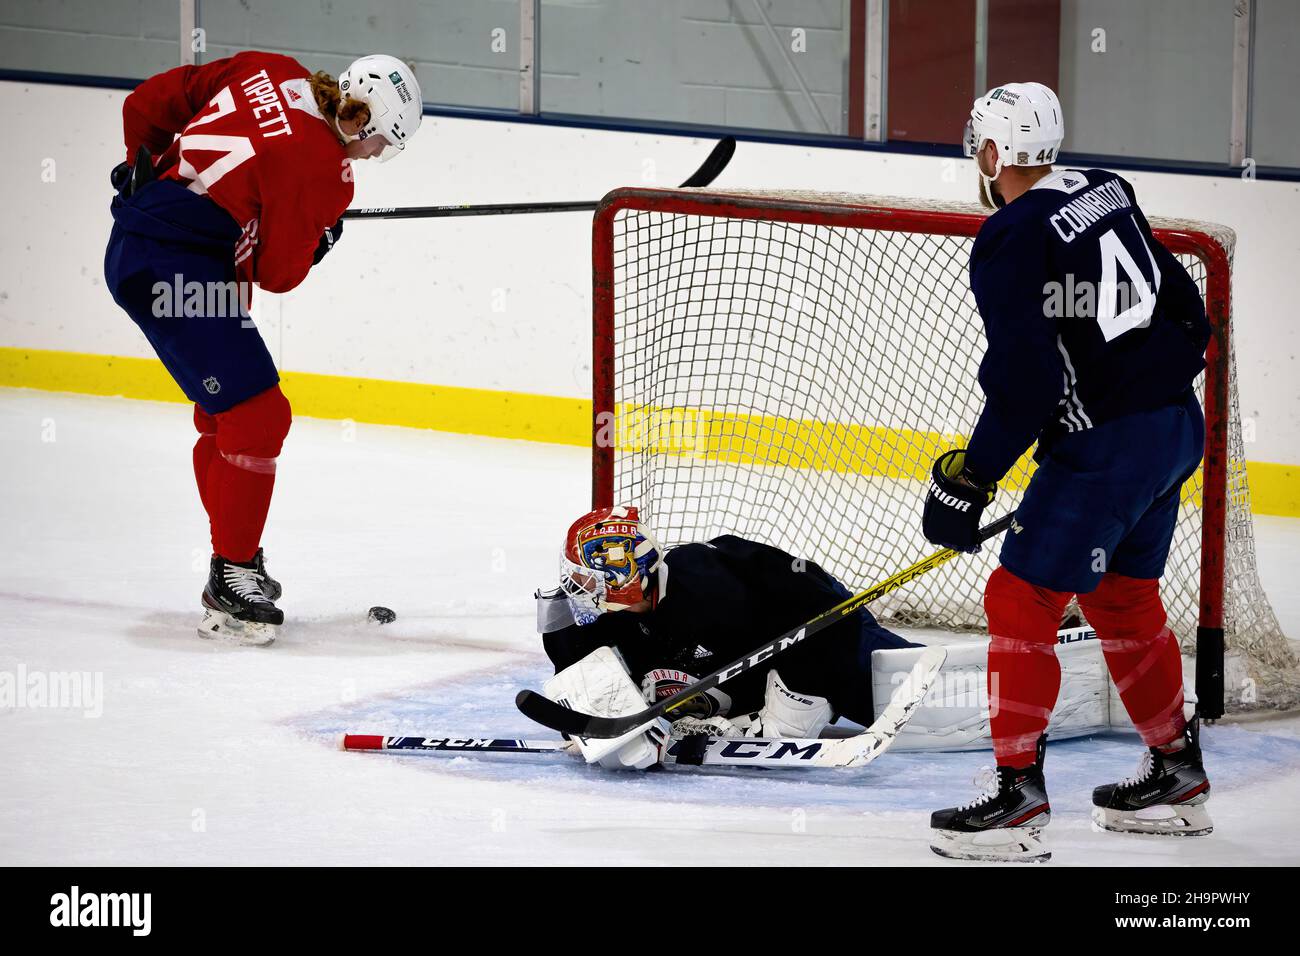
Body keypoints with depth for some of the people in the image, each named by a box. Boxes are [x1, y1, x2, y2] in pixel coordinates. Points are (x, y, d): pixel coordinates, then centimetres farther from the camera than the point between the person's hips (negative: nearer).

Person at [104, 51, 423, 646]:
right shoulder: (324, 168, -14)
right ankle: (230, 580, -1)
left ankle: (237, 559, 31)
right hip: (174, 270, -10)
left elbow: (149, 102, 11)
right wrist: (319, 239, 12)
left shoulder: (267, 73, 5)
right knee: (258, 414, -7)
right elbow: (278, 273, -7)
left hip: (133, 240, 10)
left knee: (223, 412, 20)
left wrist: (147, 168, 25)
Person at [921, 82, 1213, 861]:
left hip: (1105, 446, -9)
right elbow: (1187, 314, 17)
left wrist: (968, 482, -15)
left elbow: (1025, 382, -21)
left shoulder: (1011, 241, -15)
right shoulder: (1107, 195, 10)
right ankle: (1179, 775, 31)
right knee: (1123, 596, 22)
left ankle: (1019, 796, -4)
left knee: (1023, 600, -2)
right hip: (1178, 428, 9)